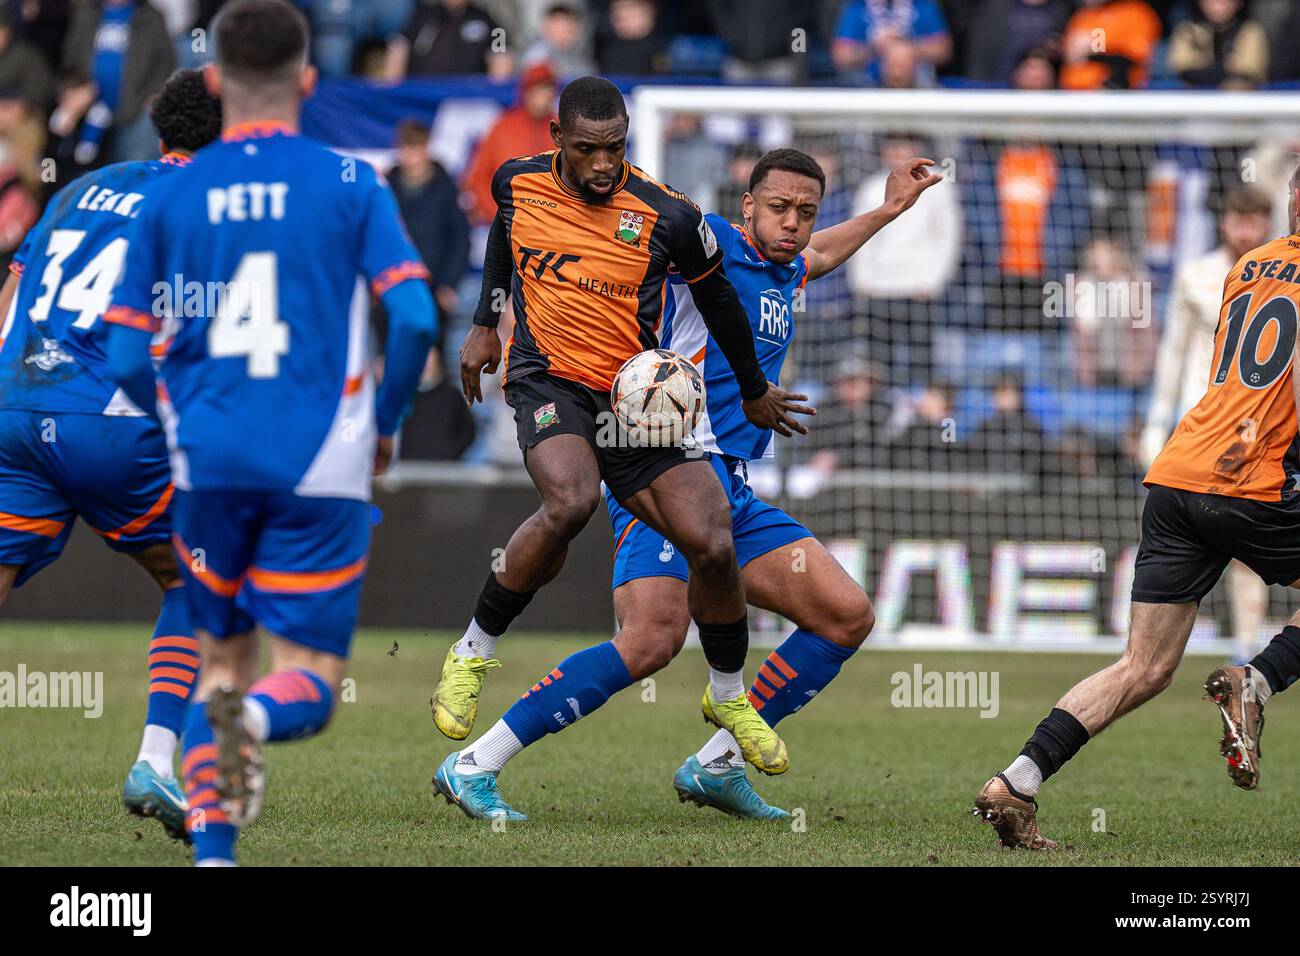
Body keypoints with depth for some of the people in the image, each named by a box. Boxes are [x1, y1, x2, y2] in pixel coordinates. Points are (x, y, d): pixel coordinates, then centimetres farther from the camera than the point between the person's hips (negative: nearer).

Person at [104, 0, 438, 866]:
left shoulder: (170, 197, 6)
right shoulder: (350, 186, 0)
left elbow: (127, 358, 5)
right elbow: (415, 318, -9)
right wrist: (386, 423, 8)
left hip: (209, 466, 2)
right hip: (320, 465, -2)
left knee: (222, 661, 19)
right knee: (309, 681, 4)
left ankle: (211, 847, 4)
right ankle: (255, 717, -32)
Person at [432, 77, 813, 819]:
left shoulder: (668, 217, -10)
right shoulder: (519, 182, -3)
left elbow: (716, 296, 8)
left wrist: (755, 391, 18)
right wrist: (485, 324, 25)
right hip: (548, 381, -1)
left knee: (713, 546, -11)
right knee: (570, 504, -33)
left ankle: (728, 696, 17)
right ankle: (473, 654, -17)